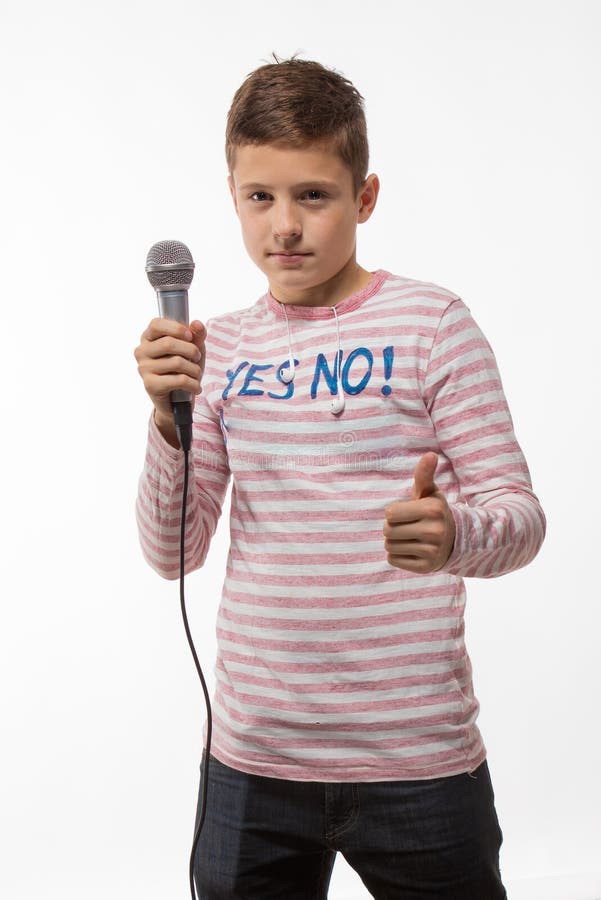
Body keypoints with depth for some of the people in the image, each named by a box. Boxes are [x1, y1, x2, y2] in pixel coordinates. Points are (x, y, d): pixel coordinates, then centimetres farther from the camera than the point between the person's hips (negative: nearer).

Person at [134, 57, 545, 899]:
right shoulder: (222, 347, 7)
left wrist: (454, 535, -28)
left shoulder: (429, 322, -4)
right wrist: (169, 417, -12)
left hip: (416, 755, -3)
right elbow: (172, 551, 5)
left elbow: (518, 511, -6)